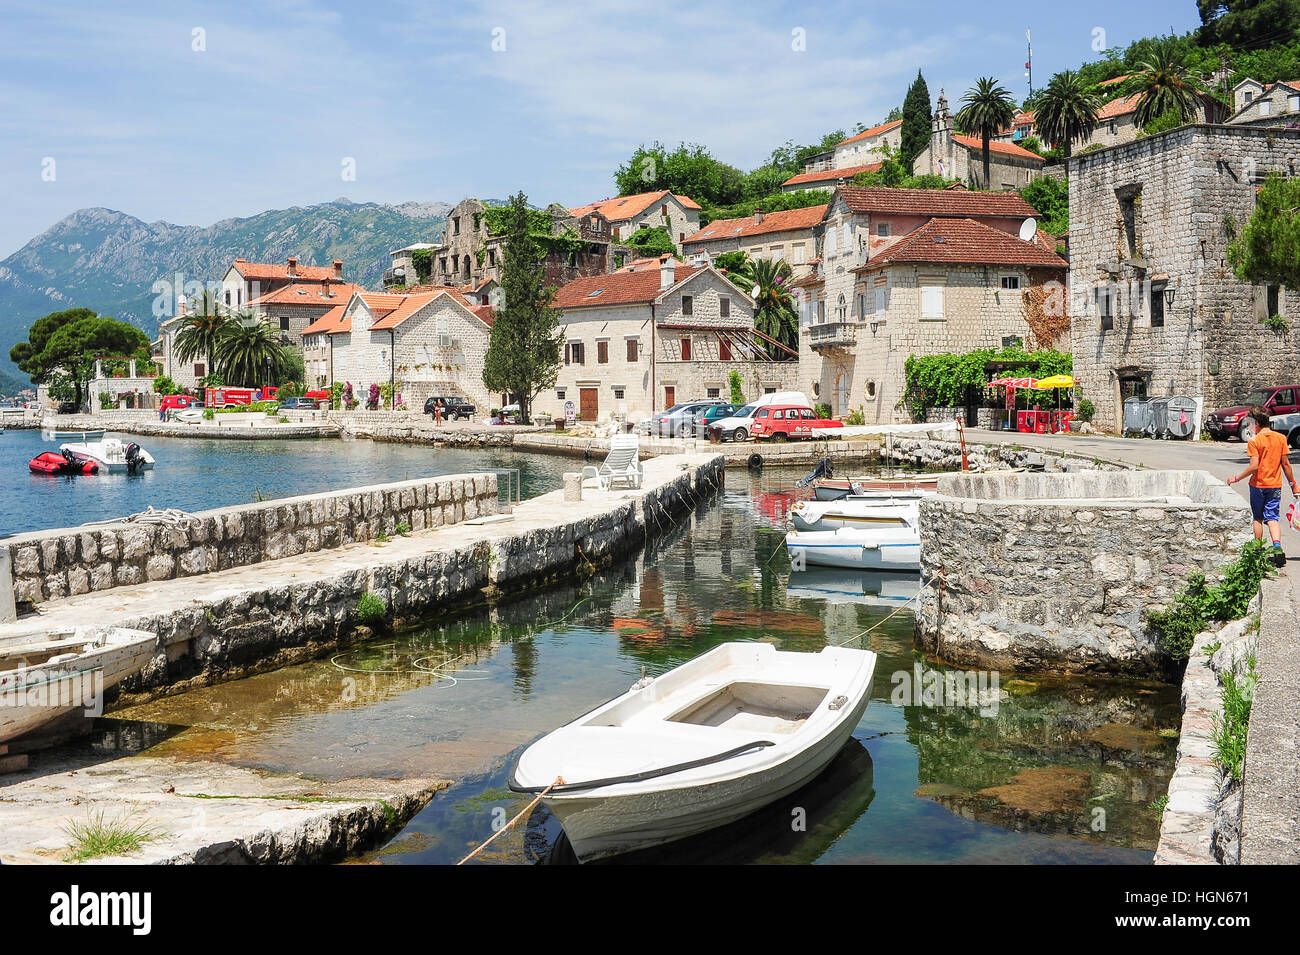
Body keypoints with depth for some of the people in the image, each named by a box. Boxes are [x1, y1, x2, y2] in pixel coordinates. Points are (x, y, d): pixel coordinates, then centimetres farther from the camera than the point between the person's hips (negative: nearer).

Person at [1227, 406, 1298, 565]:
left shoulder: (1254, 441, -11)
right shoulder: (1281, 438, 0)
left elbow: (1254, 466, -17)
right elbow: (1285, 464, 2)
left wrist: (1237, 478, -6)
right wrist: (1293, 485, 10)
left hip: (1258, 484, -3)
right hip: (1275, 485, 3)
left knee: (1258, 519, 12)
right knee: (1272, 518, 3)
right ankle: (1277, 545, -21)